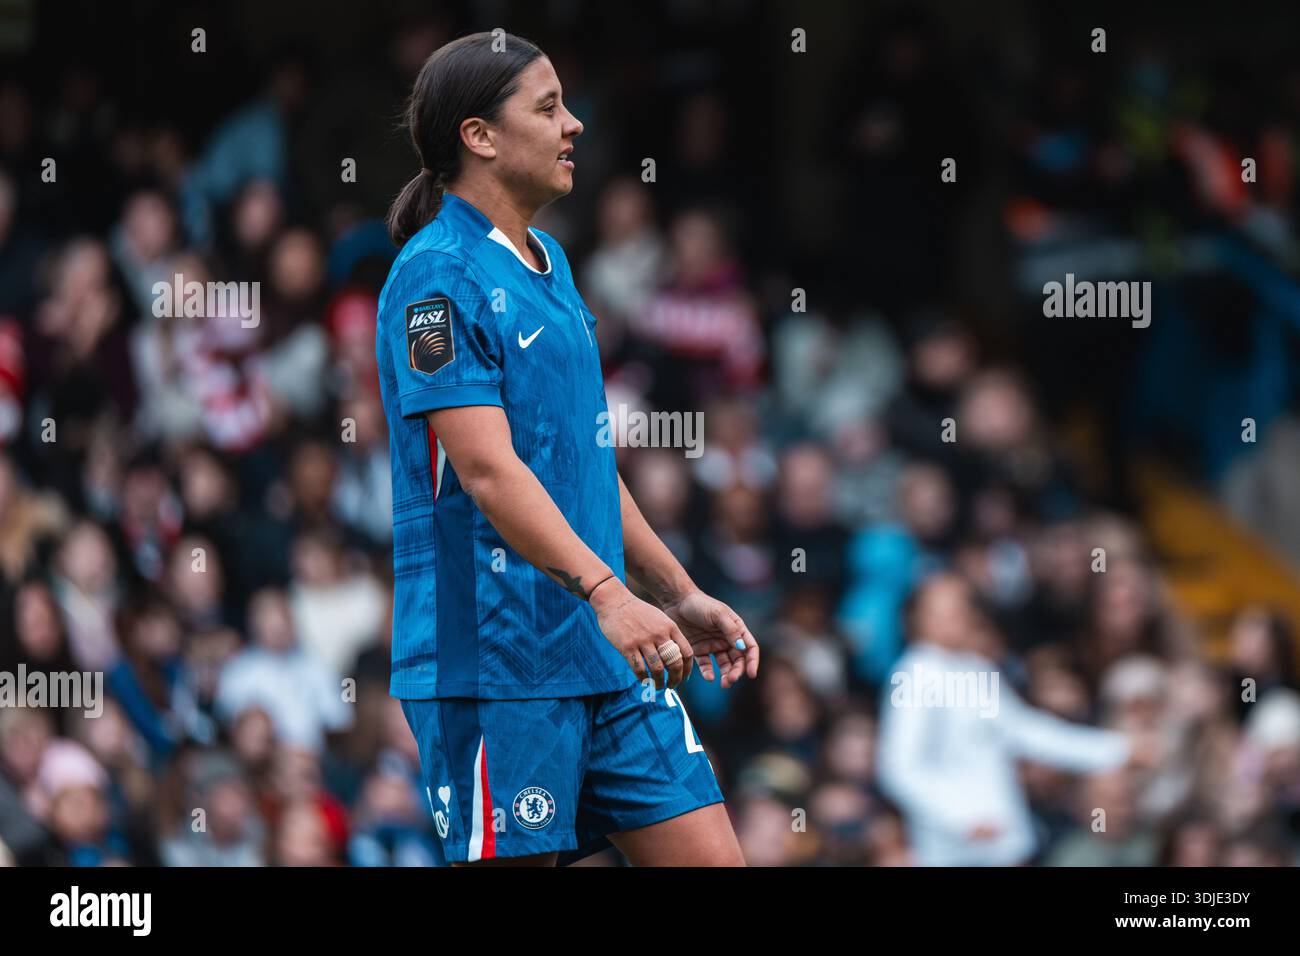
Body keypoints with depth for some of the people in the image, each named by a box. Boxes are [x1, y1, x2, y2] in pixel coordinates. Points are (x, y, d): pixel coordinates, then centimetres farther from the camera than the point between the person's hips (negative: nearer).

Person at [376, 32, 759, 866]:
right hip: (494, 664, -9)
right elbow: (489, 469, -22)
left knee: (711, 859, 1)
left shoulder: (548, 265, 18)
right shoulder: (437, 276, -12)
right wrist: (604, 592, -32)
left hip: (611, 656, 9)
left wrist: (680, 595, 24)